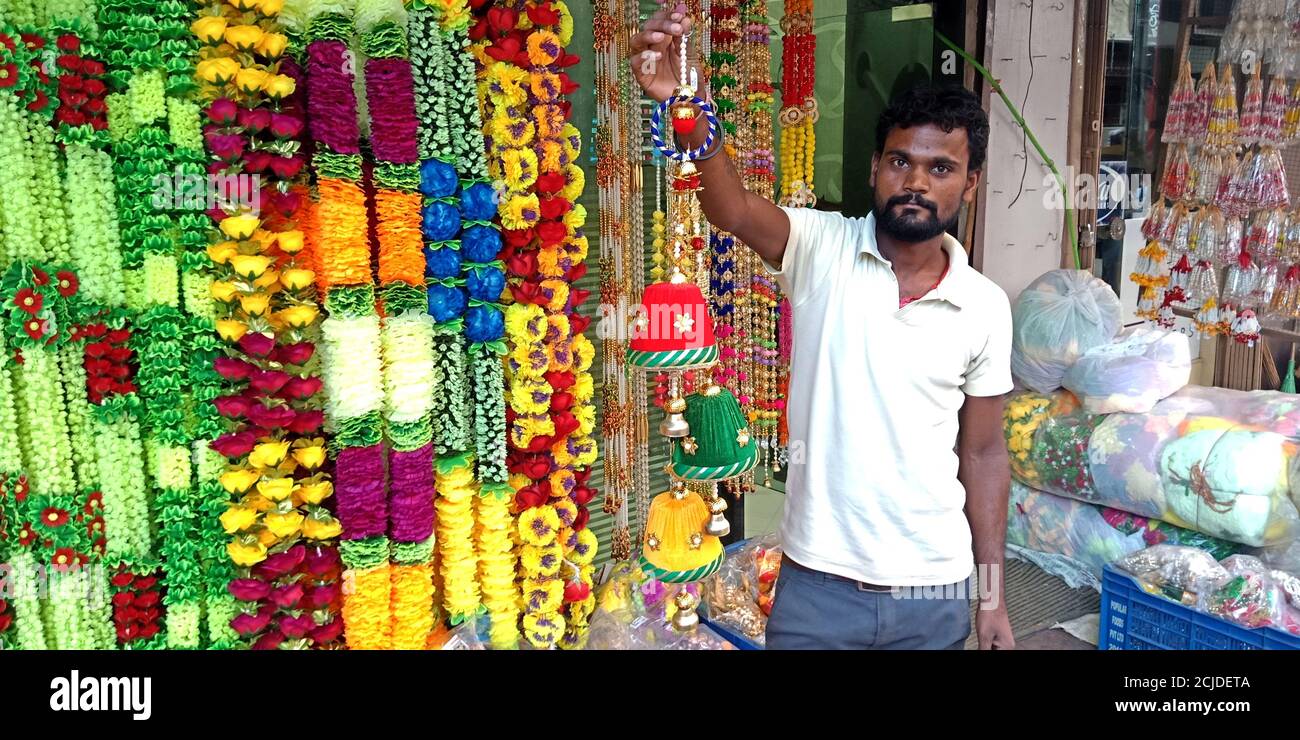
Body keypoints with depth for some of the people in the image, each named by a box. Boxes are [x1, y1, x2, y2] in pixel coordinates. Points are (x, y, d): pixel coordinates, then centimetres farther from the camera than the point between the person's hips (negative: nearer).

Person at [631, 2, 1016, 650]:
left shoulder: (985, 309, -3)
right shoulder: (822, 250, -9)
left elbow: (983, 454, 4)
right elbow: (733, 209, -29)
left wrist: (992, 596, 8)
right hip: (818, 583, -1)